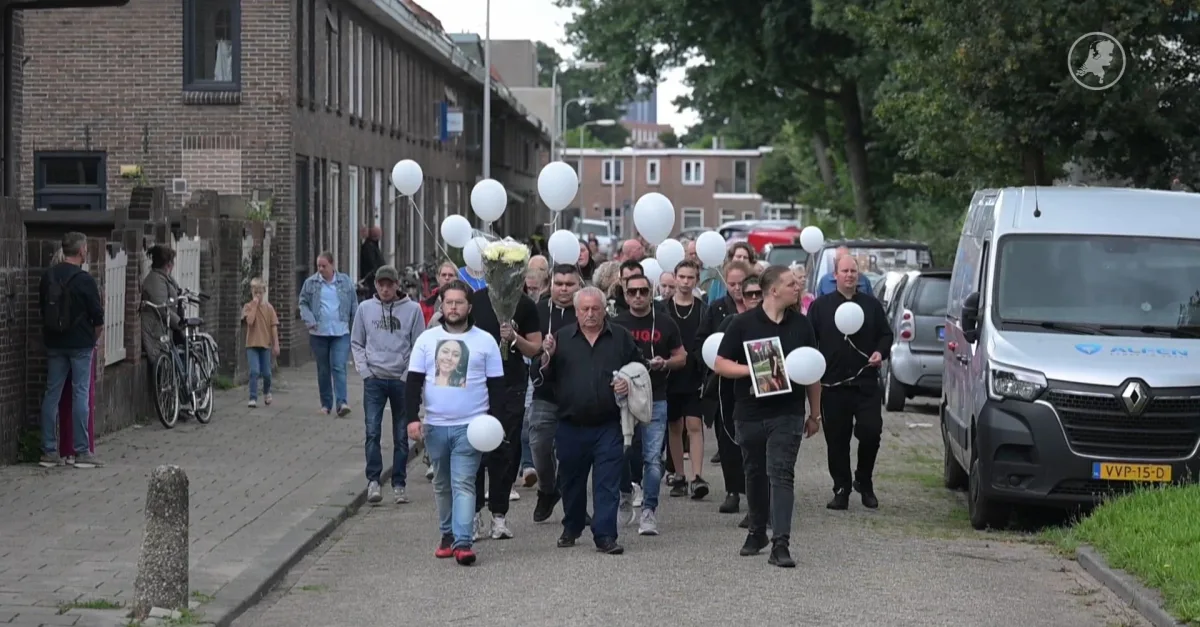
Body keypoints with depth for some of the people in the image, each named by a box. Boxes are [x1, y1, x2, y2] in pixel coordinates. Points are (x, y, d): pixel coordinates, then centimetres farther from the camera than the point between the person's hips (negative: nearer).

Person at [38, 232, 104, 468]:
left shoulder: (47, 277, 3)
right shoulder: (85, 280, -13)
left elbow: (42, 309, 10)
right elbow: (98, 318, -10)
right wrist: (93, 338, 8)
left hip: (54, 343, 5)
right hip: (81, 344, -5)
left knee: (52, 394, 8)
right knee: (80, 395, -1)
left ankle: (49, 451, 8)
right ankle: (82, 452, 0)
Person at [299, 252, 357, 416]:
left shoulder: (345, 282, 4)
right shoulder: (310, 283, 3)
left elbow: (354, 306, 9)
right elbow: (303, 303, 7)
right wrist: (309, 321, -9)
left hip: (341, 333, -1)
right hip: (318, 334, 1)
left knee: (339, 367, -12)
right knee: (323, 370, 9)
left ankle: (342, 402, -16)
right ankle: (326, 404, 17)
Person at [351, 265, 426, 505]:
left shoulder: (412, 309, -2)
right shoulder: (365, 308, 4)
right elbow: (356, 343, 10)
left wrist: (410, 375, -8)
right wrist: (364, 370, -2)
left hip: (402, 380, -1)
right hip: (374, 379, 1)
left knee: (402, 436, 6)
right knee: (372, 432, -9)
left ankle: (399, 484, 12)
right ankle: (373, 481, -6)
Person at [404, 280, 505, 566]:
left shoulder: (485, 341, 1)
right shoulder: (426, 339, 5)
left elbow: (496, 385, 3)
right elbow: (413, 382, 4)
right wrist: (412, 418, -6)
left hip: (470, 426, -3)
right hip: (435, 425, 3)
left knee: (463, 484, -10)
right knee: (442, 484, 13)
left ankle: (463, 542, -16)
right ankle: (447, 534, 26)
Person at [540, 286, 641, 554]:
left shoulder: (621, 338, 6)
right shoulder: (562, 338, 6)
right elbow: (545, 378, 6)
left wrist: (630, 382, -7)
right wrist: (547, 357, -13)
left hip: (609, 425, -1)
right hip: (571, 425, 1)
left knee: (608, 482, -5)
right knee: (571, 481, 13)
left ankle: (605, 535, -4)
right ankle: (571, 528, 31)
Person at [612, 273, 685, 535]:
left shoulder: (665, 324, 6)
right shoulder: (616, 325, 5)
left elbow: (681, 357, 12)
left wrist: (665, 363, -8)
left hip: (655, 400, -1)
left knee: (653, 458, -8)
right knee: (623, 453, 5)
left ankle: (648, 511, -5)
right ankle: (625, 492, 34)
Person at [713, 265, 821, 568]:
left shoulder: (801, 325, 6)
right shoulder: (743, 323, -2)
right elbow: (721, 364, -1)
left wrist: (815, 414, 12)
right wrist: (750, 369, -18)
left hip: (787, 415, 0)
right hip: (749, 414, 0)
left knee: (782, 475, -10)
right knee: (755, 474, 14)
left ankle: (780, 543, -15)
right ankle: (757, 532, 32)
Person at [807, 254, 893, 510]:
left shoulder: (872, 305, 12)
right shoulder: (820, 306, 8)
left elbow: (886, 335, 16)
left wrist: (880, 352, -4)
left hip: (866, 383, 0)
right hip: (833, 384, 0)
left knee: (871, 432, -9)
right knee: (837, 439, 2)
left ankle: (864, 482, 13)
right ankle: (841, 489, 11)